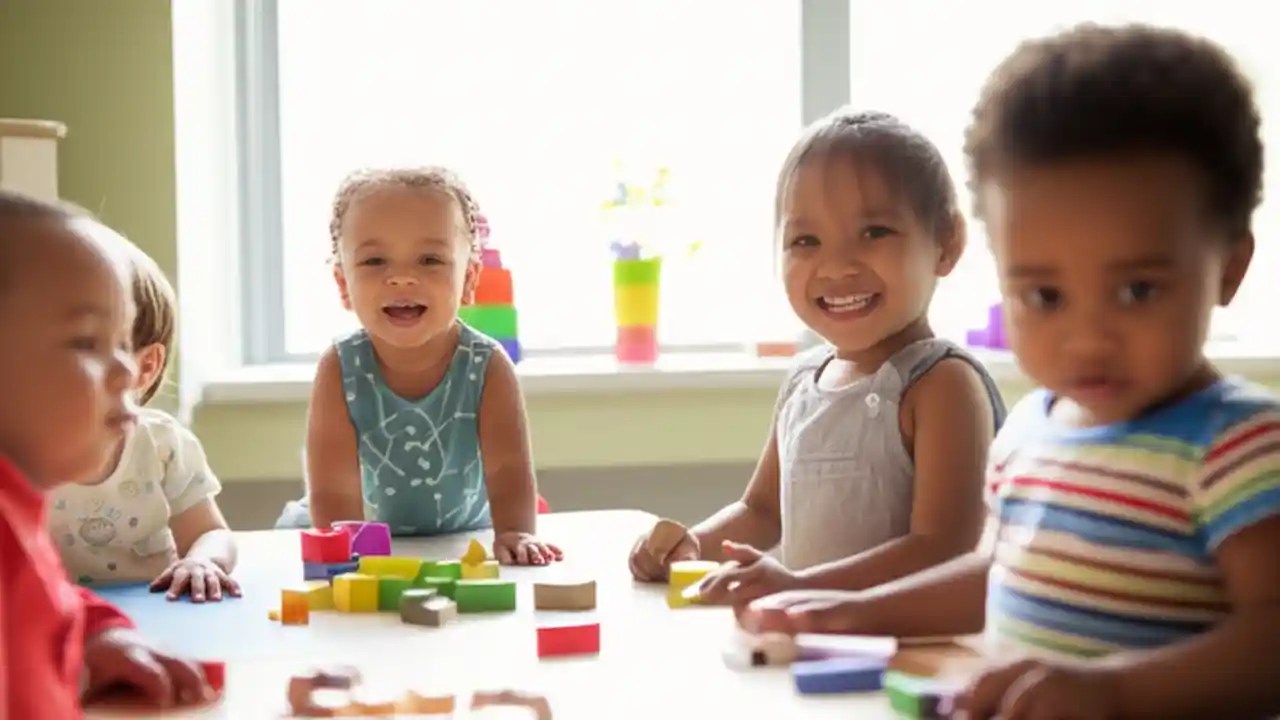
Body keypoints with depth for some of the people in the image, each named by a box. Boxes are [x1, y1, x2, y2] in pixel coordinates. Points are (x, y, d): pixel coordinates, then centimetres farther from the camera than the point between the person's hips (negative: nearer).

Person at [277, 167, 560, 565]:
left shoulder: (488, 366, -19)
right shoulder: (340, 369, -21)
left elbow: (508, 469, -25)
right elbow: (333, 491, -23)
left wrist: (515, 534, -42)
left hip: (467, 538, 1)